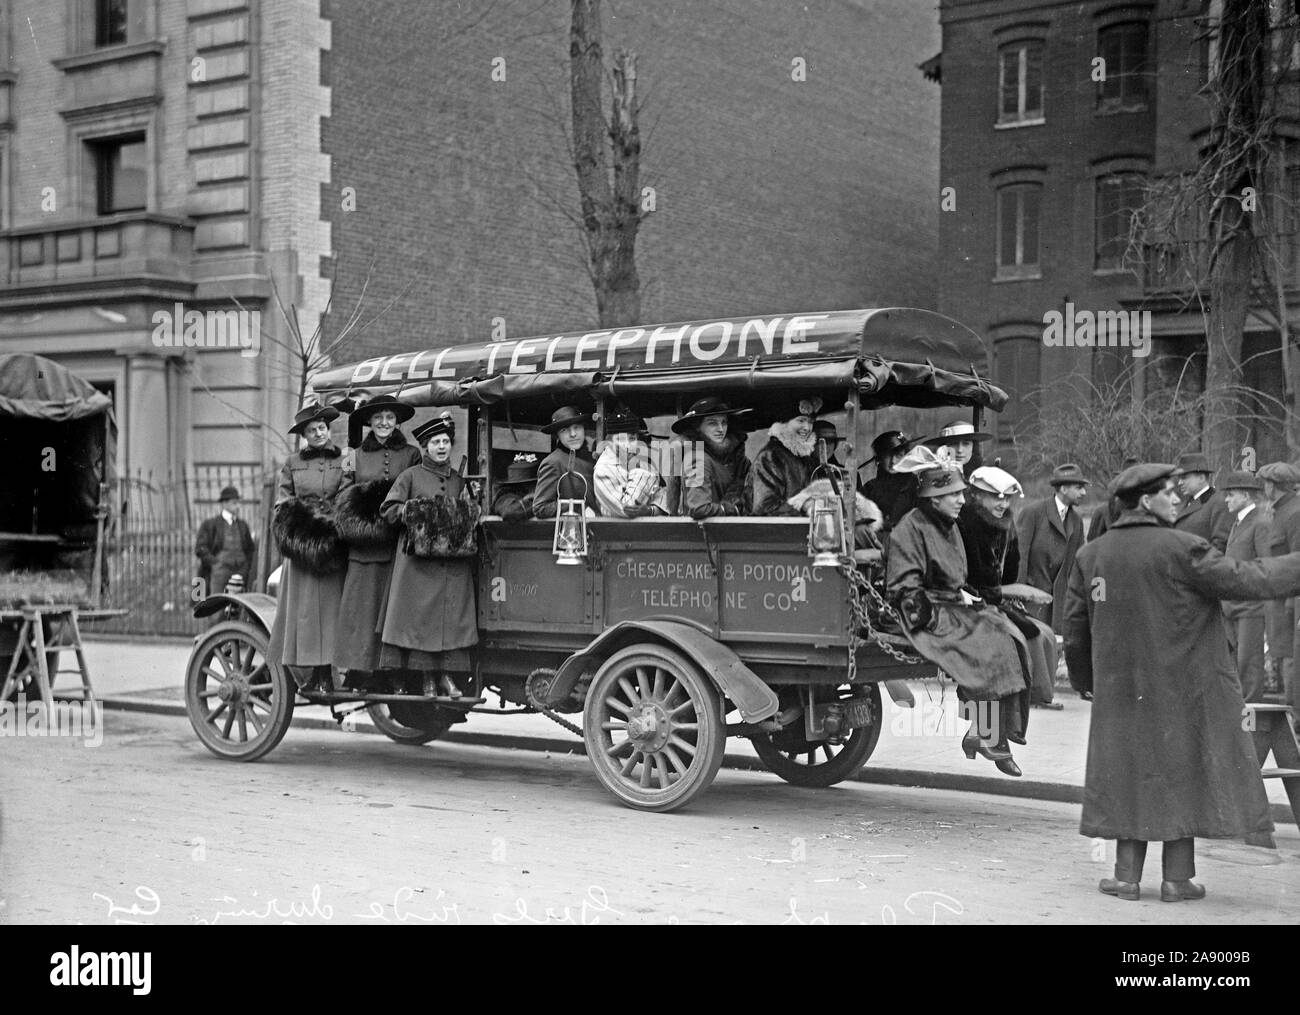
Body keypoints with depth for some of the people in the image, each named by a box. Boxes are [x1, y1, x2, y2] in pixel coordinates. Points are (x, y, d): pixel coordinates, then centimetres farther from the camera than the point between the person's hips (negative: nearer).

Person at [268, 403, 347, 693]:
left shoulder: (344, 460, 8)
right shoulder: (292, 463, 12)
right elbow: (282, 501, 10)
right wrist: (293, 522, -6)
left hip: (332, 545, -1)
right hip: (302, 545, 1)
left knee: (330, 605, -3)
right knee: (303, 608, -1)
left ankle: (326, 674, -1)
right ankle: (307, 675, 0)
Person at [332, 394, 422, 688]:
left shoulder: (412, 455, 9)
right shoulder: (356, 457, 14)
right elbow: (343, 499, 13)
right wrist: (347, 474, -4)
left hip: (399, 543, -1)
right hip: (364, 548, 2)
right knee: (362, 605, -3)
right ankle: (360, 670, -1)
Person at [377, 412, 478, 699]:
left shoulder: (459, 479, 16)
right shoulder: (411, 476, 5)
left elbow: (469, 517, 21)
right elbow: (389, 511, 1)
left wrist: (466, 515, -1)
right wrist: (415, 511, -12)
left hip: (453, 561, 3)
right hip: (419, 558, -3)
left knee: (453, 618, -2)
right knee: (421, 617, -5)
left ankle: (446, 676, 4)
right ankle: (427, 678, 1)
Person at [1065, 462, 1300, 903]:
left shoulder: (1090, 556, 3)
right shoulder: (1180, 550, -14)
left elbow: (1075, 627, 10)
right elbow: (1247, 580, -14)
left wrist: (1085, 679, 24)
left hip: (1121, 690, 5)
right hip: (1184, 687, -4)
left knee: (1132, 774, 11)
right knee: (1184, 773, 7)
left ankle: (1127, 875, 12)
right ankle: (1178, 878, 11)